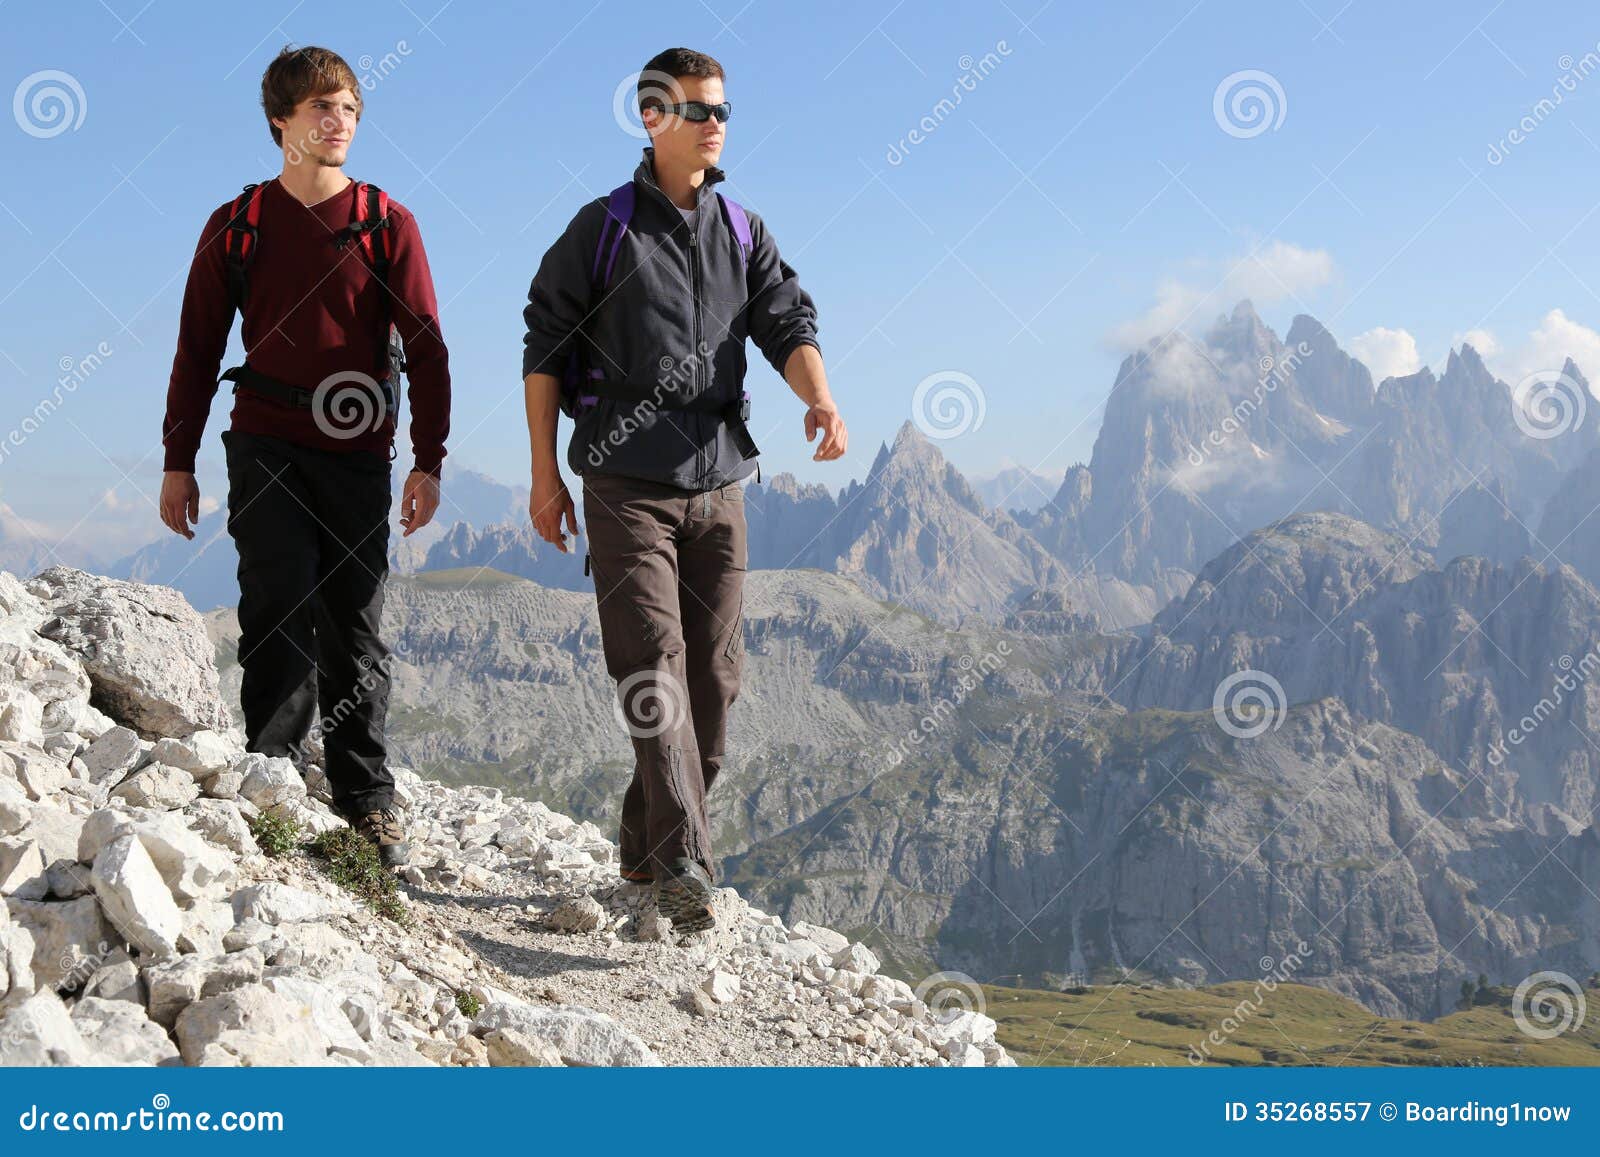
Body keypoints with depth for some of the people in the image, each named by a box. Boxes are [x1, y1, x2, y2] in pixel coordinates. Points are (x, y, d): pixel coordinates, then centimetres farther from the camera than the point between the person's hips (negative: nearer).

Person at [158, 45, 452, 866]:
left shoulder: (386, 224, 4)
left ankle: (366, 799, 11)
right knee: (278, 616, -7)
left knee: (354, 629, 5)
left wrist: (428, 460, -5)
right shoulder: (238, 225, 6)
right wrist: (178, 461, 6)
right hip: (265, 448, 0)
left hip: (357, 455, 0)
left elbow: (425, 345, 2)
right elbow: (198, 347, 10)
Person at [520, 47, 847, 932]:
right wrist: (545, 475, -2)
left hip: (718, 484, 5)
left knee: (713, 678, 5)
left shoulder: (744, 234, 13)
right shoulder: (603, 228, 2)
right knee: (654, 668, -14)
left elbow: (786, 322, 0)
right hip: (626, 486, -4)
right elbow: (545, 348, 3)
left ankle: (647, 848, 20)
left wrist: (819, 396, -22)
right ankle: (685, 866, -20)